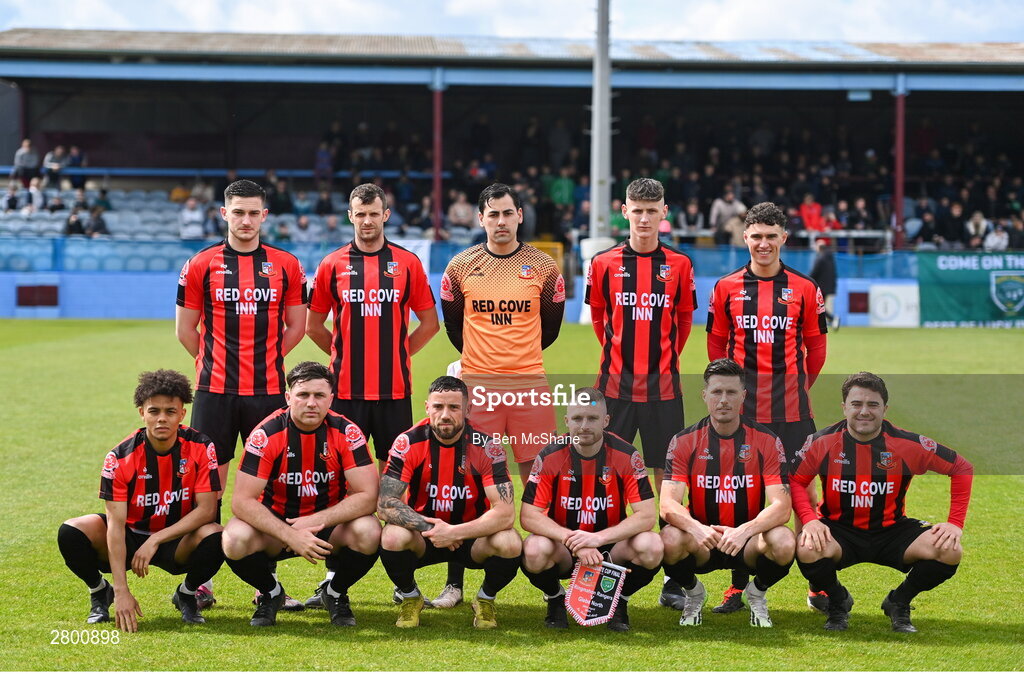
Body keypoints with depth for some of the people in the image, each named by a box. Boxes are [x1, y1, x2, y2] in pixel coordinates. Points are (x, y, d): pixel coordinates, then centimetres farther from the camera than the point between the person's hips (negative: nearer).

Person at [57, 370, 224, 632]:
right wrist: (122, 591, -30)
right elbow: (116, 524, -22)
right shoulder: (120, 458, -18)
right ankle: (100, 592, 7)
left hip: (178, 543, 0)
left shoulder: (201, 448, -15)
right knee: (70, 532, -25)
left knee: (214, 536, -33)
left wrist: (156, 540, -27)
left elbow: (206, 509, -17)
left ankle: (186, 594, 0)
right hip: (130, 537, 0)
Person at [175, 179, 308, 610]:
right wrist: (216, 363, 8)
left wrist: (264, 361, 8)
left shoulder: (286, 266, 7)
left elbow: (296, 326, 12)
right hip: (215, 391, -1)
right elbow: (186, 329, 8)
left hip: (268, 390, 1)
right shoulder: (201, 265, 3)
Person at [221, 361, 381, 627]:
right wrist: (290, 535, -33)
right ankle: (270, 593, 4)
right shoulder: (266, 434, -17)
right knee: (235, 540, -31)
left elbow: (368, 495, -18)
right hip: (275, 524, 0)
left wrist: (318, 520, -30)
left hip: (330, 525, 1)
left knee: (369, 532, -31)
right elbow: (242, 501, -21)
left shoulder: (347, 433, -13)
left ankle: (336, 593, 2)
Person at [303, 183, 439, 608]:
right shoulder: (332, 265, 5)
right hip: (346, 389, 0)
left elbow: (429, 321, 11)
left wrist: (399, 354, 5)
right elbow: (314, 324, 12)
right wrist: (344, 355, 8)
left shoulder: (407, 264, 5)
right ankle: (334, 577, 6)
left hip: (394, 389, 0)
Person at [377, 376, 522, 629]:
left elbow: (505, 513, -23)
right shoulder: (408, 443, -14)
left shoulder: (486, 447, -16)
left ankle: (486, 599, 3)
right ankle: (410, 597, 1)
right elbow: (385, 504, -18)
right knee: (393, 536, -33)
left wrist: (455, 533, -32)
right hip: (422, 537, 0)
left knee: (510, 543, -31)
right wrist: (429, 528, -28)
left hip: (472, 536, 0)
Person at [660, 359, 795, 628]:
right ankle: (692, 593, 3)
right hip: (700, 544, 0)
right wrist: (696, 528, -37)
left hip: (749, 543, 0)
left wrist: (745, 530, -35)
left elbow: (781, 505, -16)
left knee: (784, 543, -33)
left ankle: (757, 593, 3)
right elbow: (668, 503, -15)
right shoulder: (684, 442, -4)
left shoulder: (766, 441, -5)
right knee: (670, 540, -34)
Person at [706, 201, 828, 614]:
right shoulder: (727, 288, 5)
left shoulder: (804, 289, 4)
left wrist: (798, 386, 11)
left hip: (791, 409, -1)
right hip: (740, 409, 1)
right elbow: (716, 345, 12)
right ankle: (738, 587, 12)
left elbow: (816, 346, 11)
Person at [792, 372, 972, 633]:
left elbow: (962, 468, -2)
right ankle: (838, 602, 2)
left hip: (891, 531, 1)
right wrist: (810, 520, -20)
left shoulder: (908, 444, -10)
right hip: (839, 530, -1)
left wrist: (955, 523, -10)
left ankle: (899, 603, 7)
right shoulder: (823, 442, -10)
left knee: (950, 551, -23)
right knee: (807, 550, -35)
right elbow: (795, 481, -2)